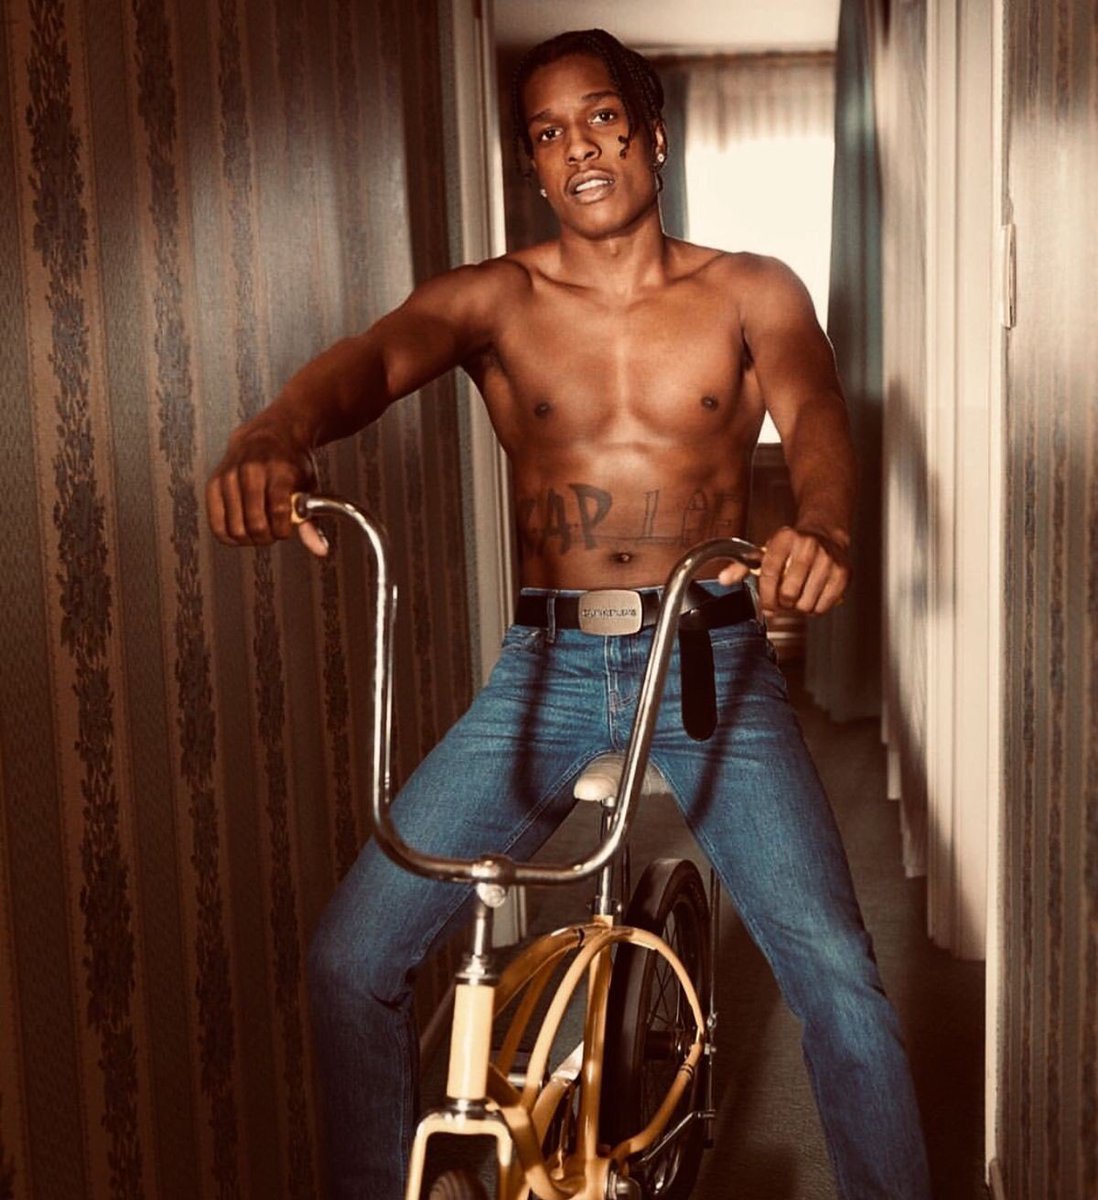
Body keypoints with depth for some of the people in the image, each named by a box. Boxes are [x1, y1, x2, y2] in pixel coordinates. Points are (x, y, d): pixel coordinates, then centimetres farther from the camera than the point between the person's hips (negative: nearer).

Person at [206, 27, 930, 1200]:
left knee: (837, 980, -13)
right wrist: (271, 442, -41)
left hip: (711, 663, -1)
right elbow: (371, 358, -17)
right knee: (351, 956, -7)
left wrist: (819, 523, -39)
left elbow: (815, 416, -14)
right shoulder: (490, 299, 4)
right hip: (547, 666, 1)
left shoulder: (752, 293, 5)